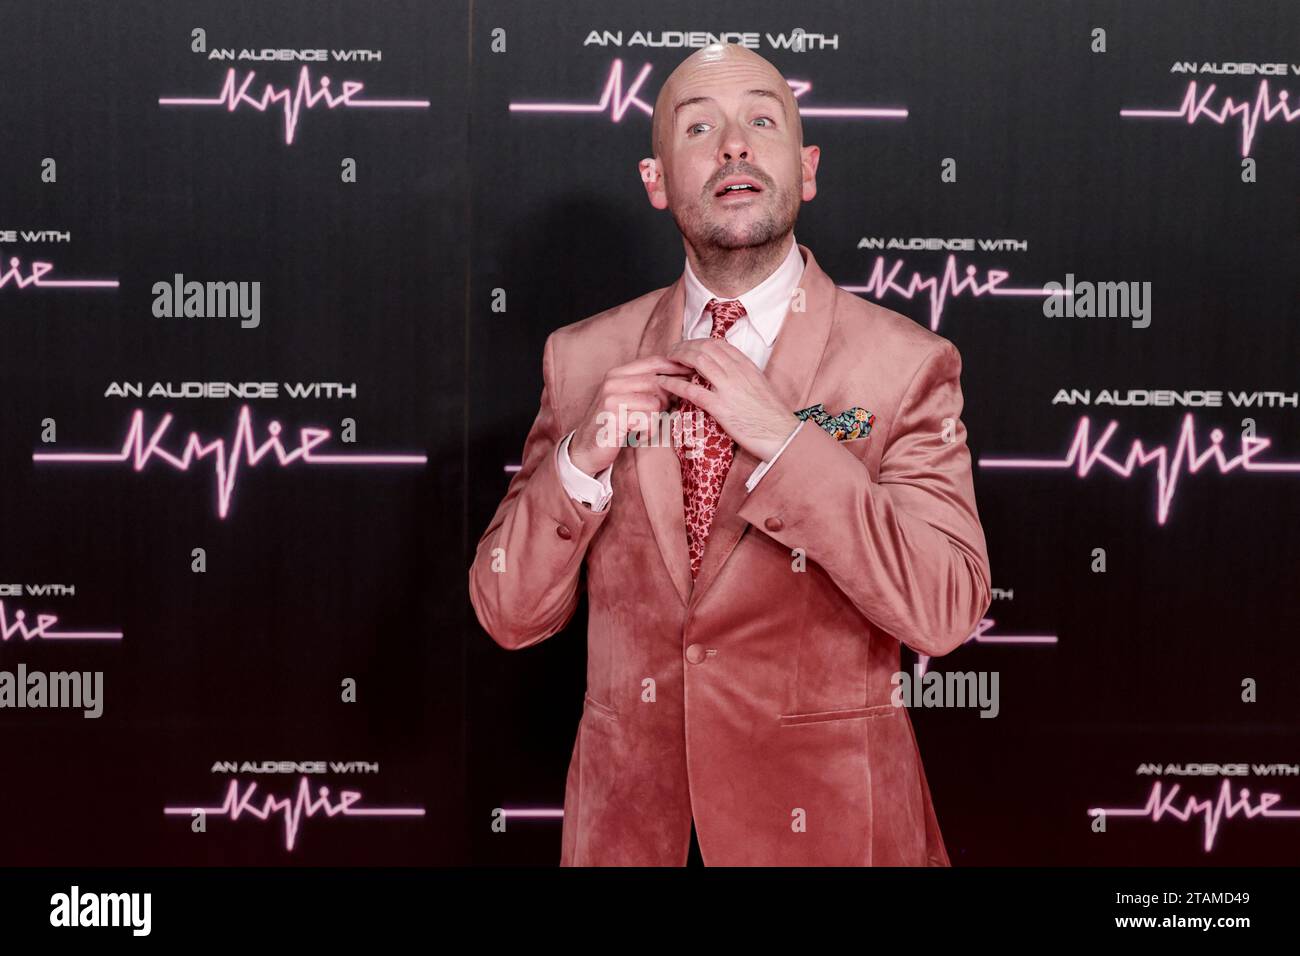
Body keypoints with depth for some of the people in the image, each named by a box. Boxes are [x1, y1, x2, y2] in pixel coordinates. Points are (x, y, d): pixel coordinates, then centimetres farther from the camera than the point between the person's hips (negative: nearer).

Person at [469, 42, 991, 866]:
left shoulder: (905, 363, -8)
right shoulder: (582, 358, -1)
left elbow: (947, 613, -16)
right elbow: (507, 614, -1)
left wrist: (780, 436, -22)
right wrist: (581, 460, -18)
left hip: (822, 818, -2)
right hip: (627, 811, 2)